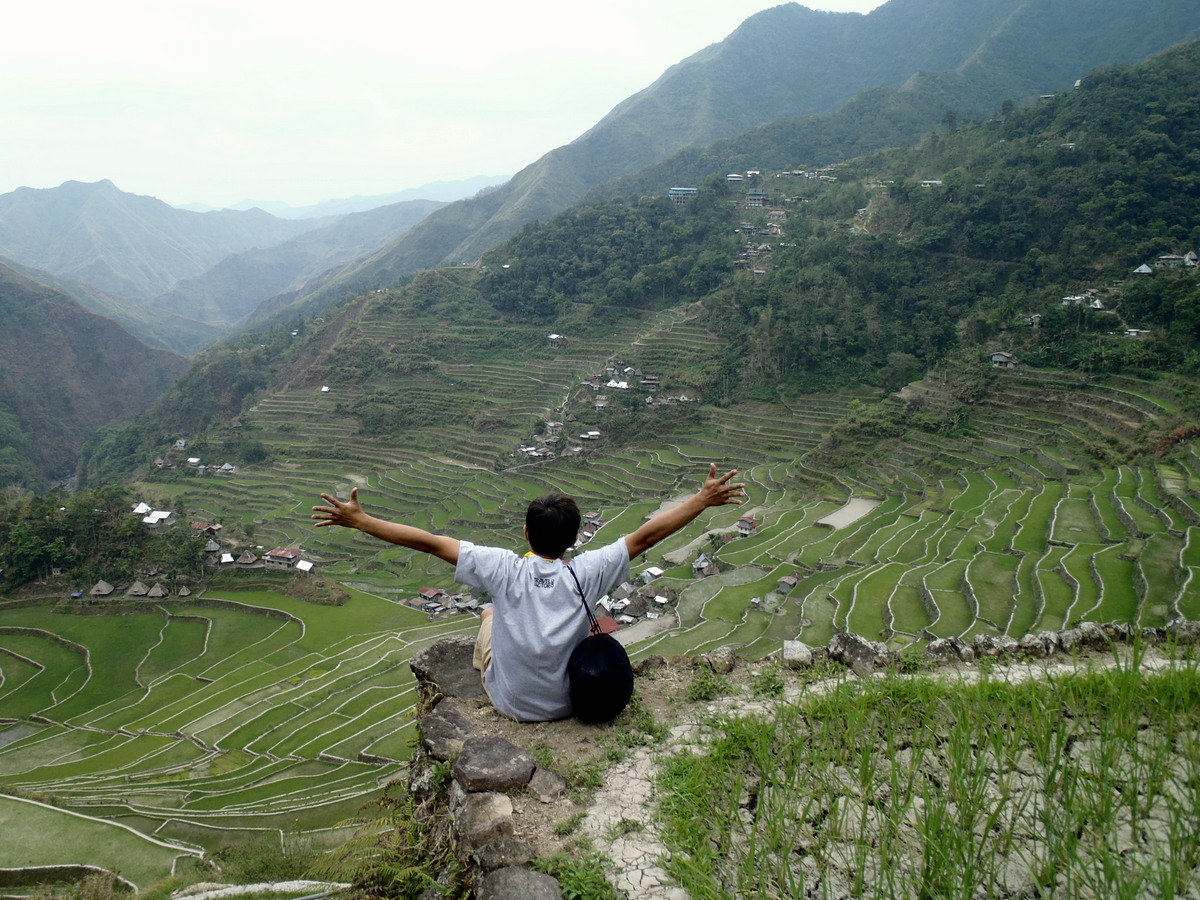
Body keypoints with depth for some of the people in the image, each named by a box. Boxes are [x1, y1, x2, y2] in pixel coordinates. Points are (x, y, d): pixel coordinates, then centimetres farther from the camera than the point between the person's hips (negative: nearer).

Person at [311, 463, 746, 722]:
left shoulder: (504, 569, -22)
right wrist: (704, 499, -10)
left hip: (510, 704, 0)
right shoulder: (585, 573, -21)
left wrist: (358, 520, -15)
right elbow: (647, 534, -17)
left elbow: (430, 542, -21)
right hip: (569, 703, 1)